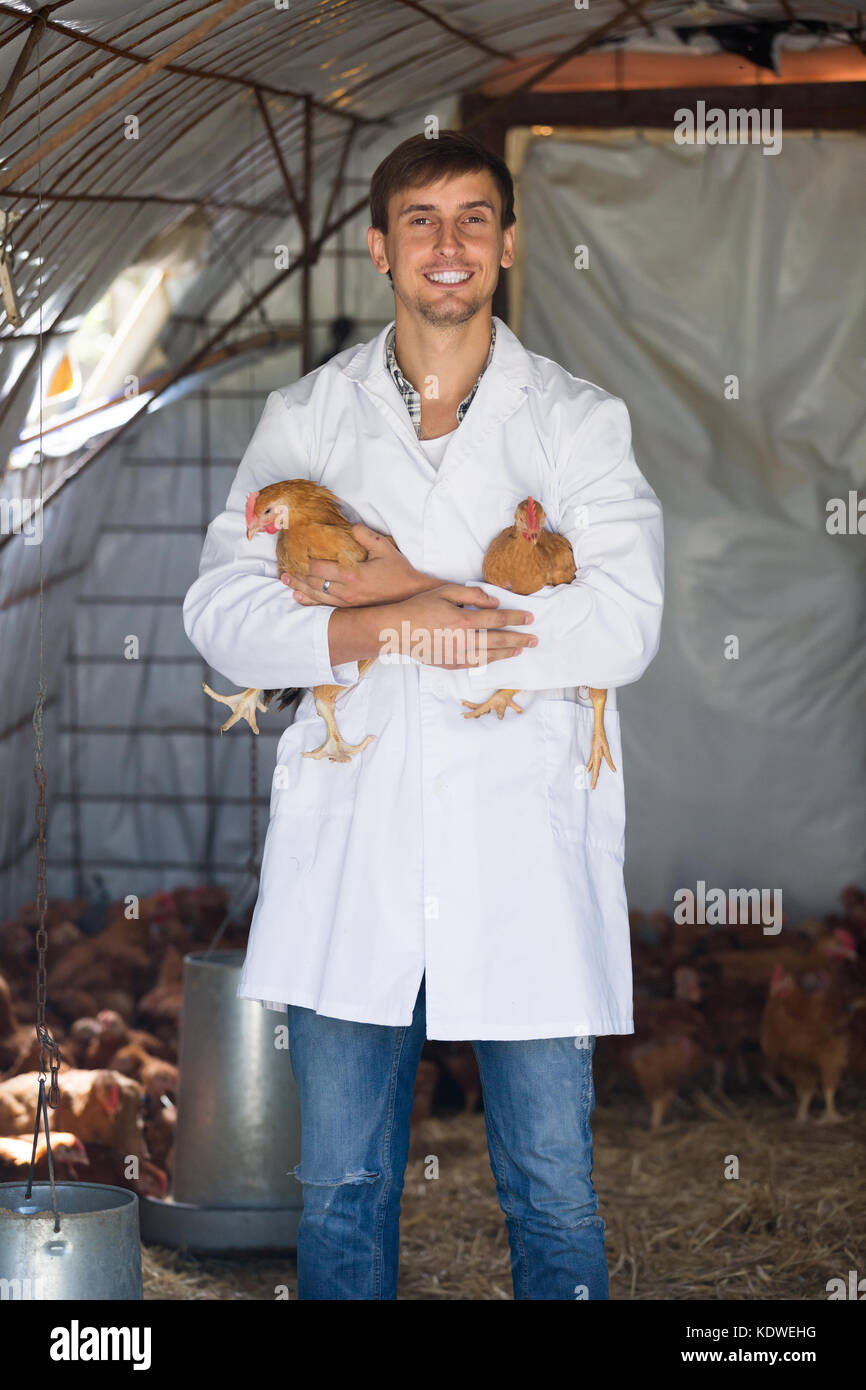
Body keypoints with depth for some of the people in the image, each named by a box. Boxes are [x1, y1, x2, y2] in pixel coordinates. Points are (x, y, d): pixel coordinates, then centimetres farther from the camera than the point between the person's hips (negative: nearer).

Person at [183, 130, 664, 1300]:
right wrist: (397, 627, -16)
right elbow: (221, 613, -1)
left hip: (527, 857, -1)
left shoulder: (580, 421, 6)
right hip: (350, 854, 1)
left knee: (553, 1194, 3)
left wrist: (407, 594, -9)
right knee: (341, 1191, 7)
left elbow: (625, 626, -9)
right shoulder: (306, 417, 10)